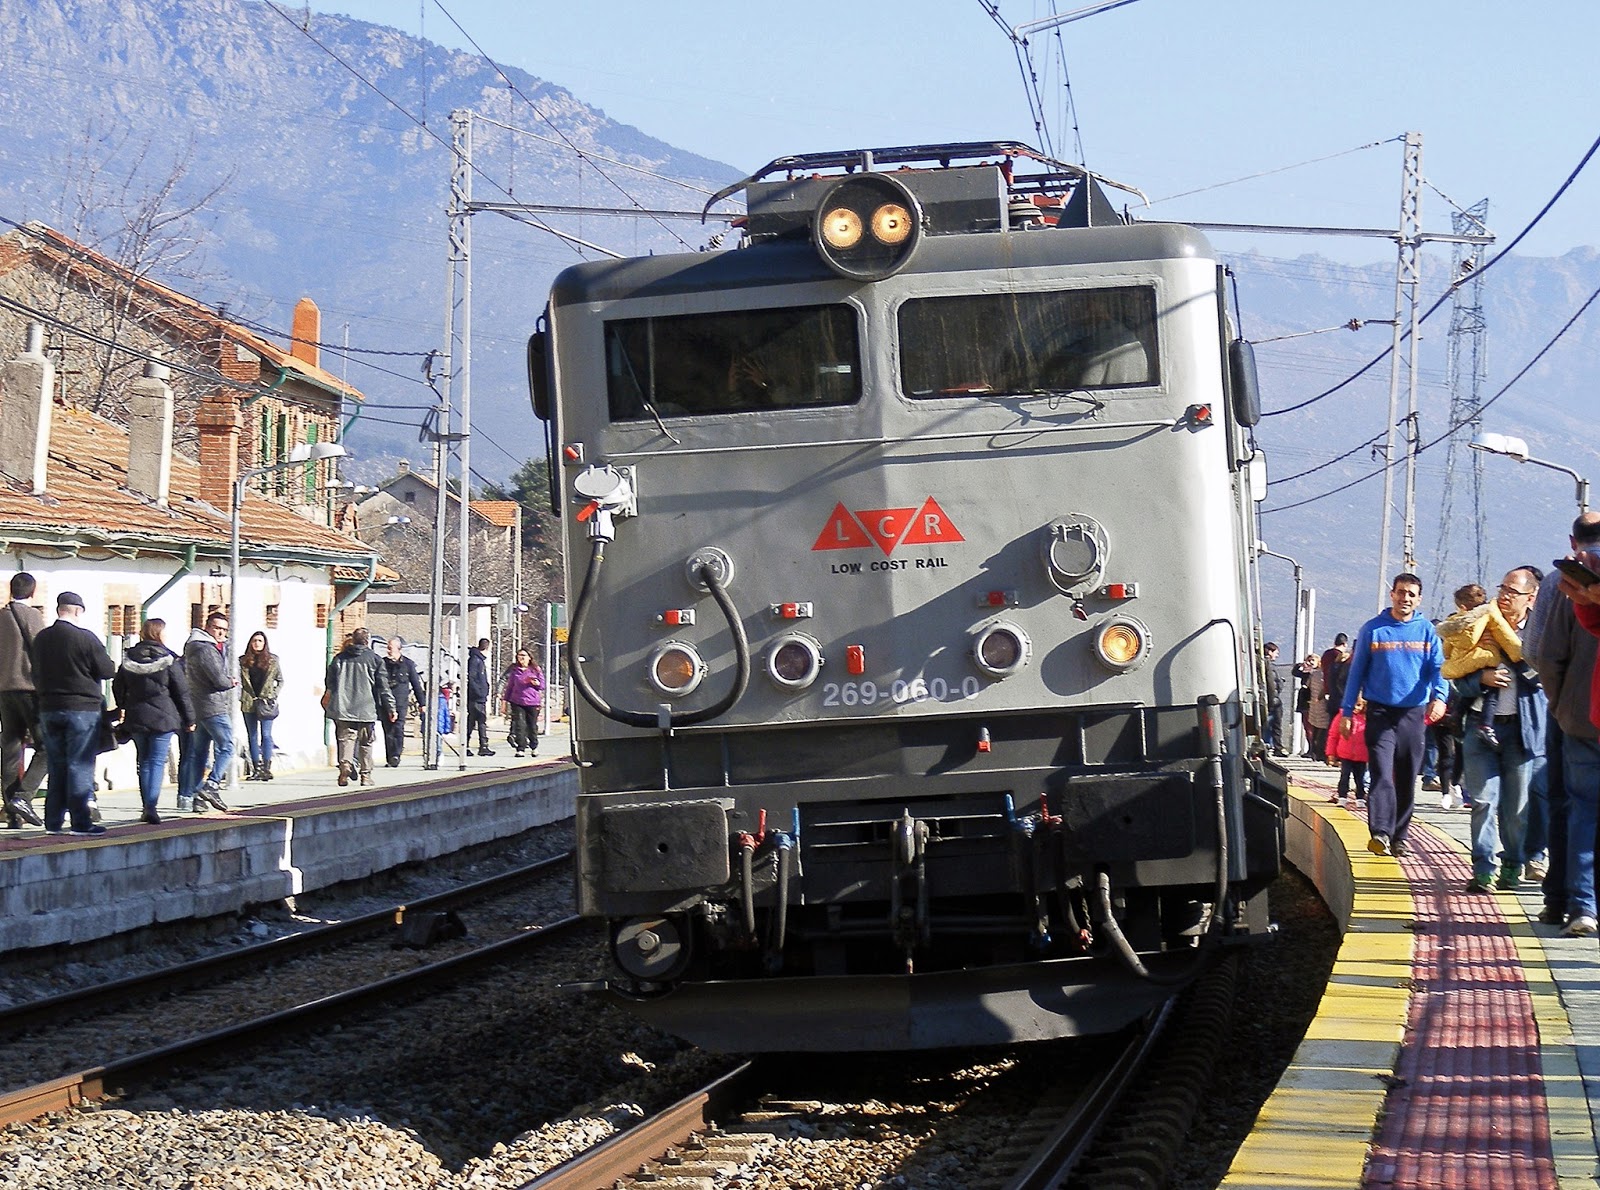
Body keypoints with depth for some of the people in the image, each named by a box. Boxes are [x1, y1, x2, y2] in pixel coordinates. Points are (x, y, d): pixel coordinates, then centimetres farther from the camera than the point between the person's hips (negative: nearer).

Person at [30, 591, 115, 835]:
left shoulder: (41, 638, 5)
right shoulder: (85, 638, -13)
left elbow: (36, 674, 13)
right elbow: (108, 670, -9)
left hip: (49, 709, 5)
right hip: (82, 708, -5)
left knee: (56, 766, 11)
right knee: (80, 766, -2)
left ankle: (53, 821, 12)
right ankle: (80, 822, -4)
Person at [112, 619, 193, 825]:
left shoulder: (129, 659, 4)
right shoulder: (167, 659, -8)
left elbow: (118, 687, 14)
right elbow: (181, 691, -5)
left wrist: (123, 708, 33)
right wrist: (189, 719, 5)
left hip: (136, 718, 4)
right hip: (163, 718, -4)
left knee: (144, 762, 14)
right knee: (157, 762, -3)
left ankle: (147, 807, 16)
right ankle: (151, 806, -15)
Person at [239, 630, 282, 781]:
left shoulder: (272, 660, 6)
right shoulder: (243, 661, 9)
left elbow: (280, 680, 10)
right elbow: (239, 681, 9)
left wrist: (273, 696, 0)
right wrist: (239, 698, -2)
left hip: (265, 702, -2)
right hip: (249, 703, 2)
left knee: (266, 735, -9)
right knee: (252, 736, 4)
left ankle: (266, 768, -11)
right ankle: (256, 769, 8)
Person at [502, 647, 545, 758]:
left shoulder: (536, 670, 5)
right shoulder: (514, 670, 8)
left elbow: (542, 685, 9)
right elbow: (510, 685, 14)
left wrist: (535, 683, -12)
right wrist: (506, 699, 12)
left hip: (532, 702, -1)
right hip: (517, 702, 1)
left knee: (532, 726, 5)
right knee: (520, 725, -7)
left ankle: (534, 747, 25)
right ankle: (520, 749, -5)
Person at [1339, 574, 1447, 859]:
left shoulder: (1426, 630, 6)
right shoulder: (1373, 629, 3)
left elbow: (1438, 666, -1)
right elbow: (1356, 671, 7)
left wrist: (1439, 696, -21)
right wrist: (1347, 712, 4)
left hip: (1413, 713, 2)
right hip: (1380, 712, -2)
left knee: (1407, 780, 7)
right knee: (1382, 774, -15)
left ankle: (1398, 836, 16)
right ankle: (1380, 833, -23)